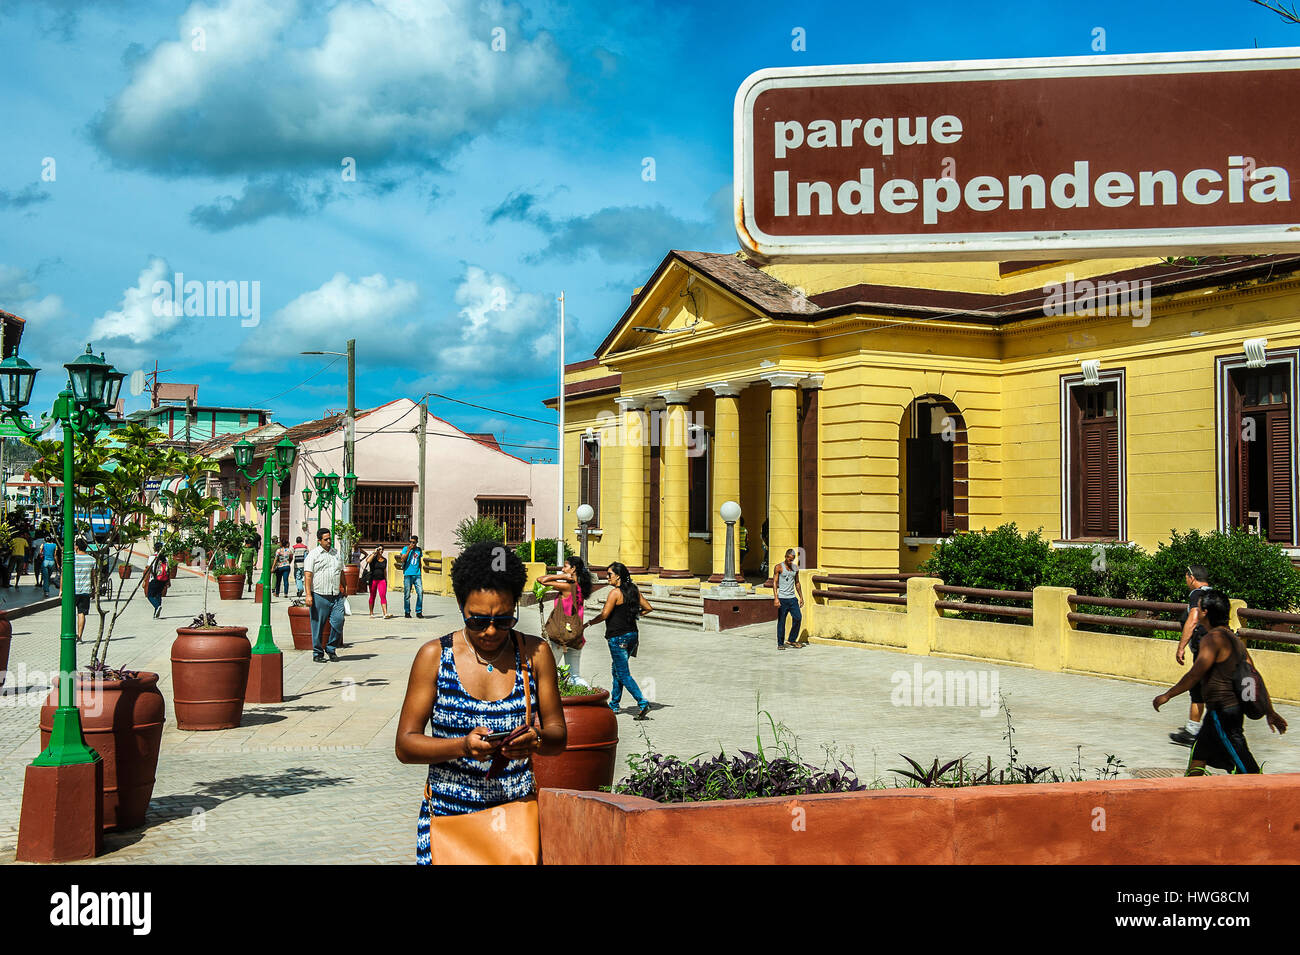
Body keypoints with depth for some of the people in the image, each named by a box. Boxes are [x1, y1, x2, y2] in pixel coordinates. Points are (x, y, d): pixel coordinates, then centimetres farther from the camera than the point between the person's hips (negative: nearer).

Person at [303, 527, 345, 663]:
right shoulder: (313, 554, 1)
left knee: (338, 621, -7)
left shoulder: (336, 553, 18)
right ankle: (317, 653, 12)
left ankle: (331, 649, 9)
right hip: (319, 596, -4)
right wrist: (308, 595, -15)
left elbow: (342, 573, 25)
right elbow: (308, 575, -7)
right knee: (317, 625, 1)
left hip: (336, 596, 4)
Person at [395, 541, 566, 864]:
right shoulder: (434, 656, -2)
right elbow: (405, 745, -4)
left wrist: (537, 739, -18)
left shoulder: (535, 654, 2)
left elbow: (558, 736, 6)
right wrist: (463, 746, -22)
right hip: (446, 814, -1)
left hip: (517, 817, 1)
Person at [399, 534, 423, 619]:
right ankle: (407, 612, 11)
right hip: (408, 574, -2)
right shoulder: (405, 548, 3)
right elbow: (402, 559, -9)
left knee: (420, 592, -9)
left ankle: (419, 612, -2)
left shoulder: (419, 550, 13)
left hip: (417, 575, 2)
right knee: (407, 594, 1)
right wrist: (409, 550, -13)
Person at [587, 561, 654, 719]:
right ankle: (614, 705, 26)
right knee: (617, 671, 19)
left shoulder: (615, 592, -15)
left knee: (623, 674, -5)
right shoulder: (634, 590, 7)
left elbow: (604, 615, -16)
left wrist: (588, 624, -4)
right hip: (632, 634, 8)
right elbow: (648, 608, 12)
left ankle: (642, 703, -15)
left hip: (618, 638, -8)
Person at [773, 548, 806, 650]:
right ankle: (780, 643, 8)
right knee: (781, 621, -1)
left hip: (792, 598, 4)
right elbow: (775, 583, -6)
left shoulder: (795, 568, 12)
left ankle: (792, 640, 10)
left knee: (798, 618, -5)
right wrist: (776, 598, -15)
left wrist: (801, 597, 15)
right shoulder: (779, 567, -3)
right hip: (782, 599, -4)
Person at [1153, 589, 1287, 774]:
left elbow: (1195, 675, -20)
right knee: (1198, 753, 21)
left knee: (1245, 769, -7)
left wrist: (1167, 695, -11)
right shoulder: (1234, 638, 12)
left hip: (1222, 713, -10)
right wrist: (1270, 712, 19)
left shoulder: (1213, 638, -16)